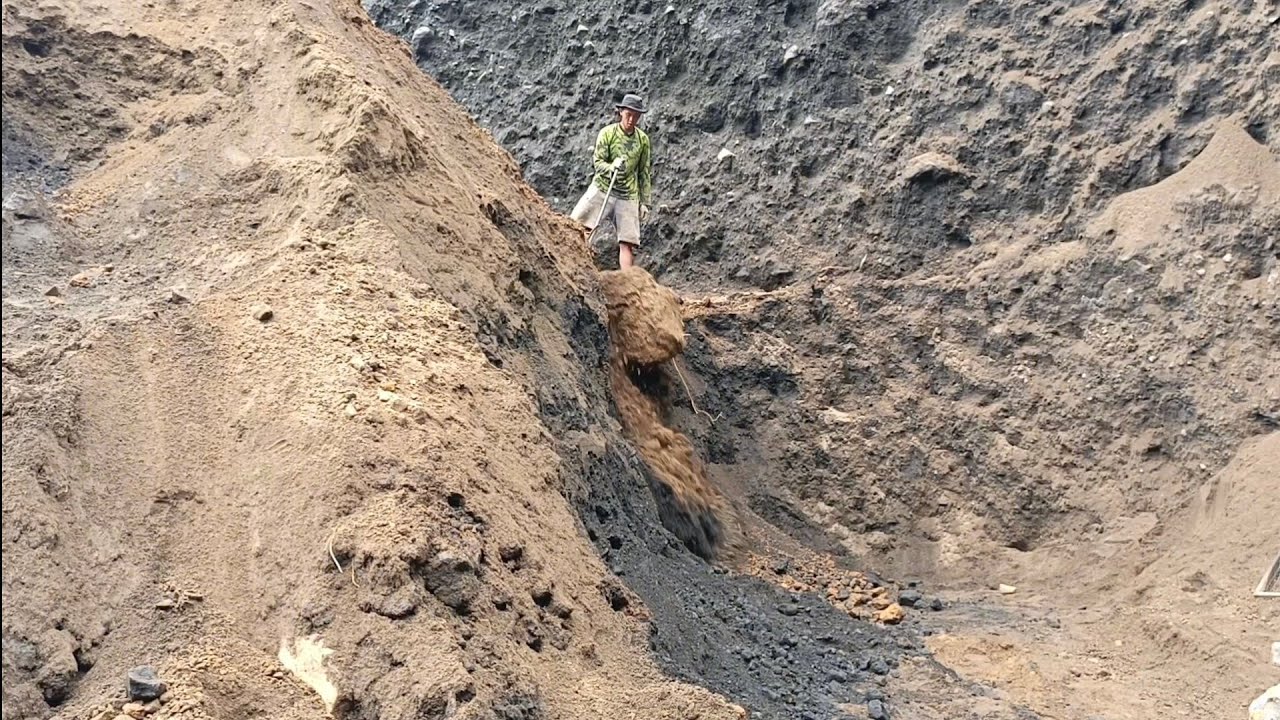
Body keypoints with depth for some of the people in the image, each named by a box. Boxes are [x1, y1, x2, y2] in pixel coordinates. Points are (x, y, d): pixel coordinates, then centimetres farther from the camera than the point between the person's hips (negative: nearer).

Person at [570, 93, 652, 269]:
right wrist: (611, 168, -31)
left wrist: (645, 202, 8)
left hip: (628, 195, 2)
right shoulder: (607, 133, -4)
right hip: (602, 189, -2)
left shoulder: (643, 139, 5)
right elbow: (598, 161, -9)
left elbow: (644, 172, 11)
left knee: (628, 243, -4)